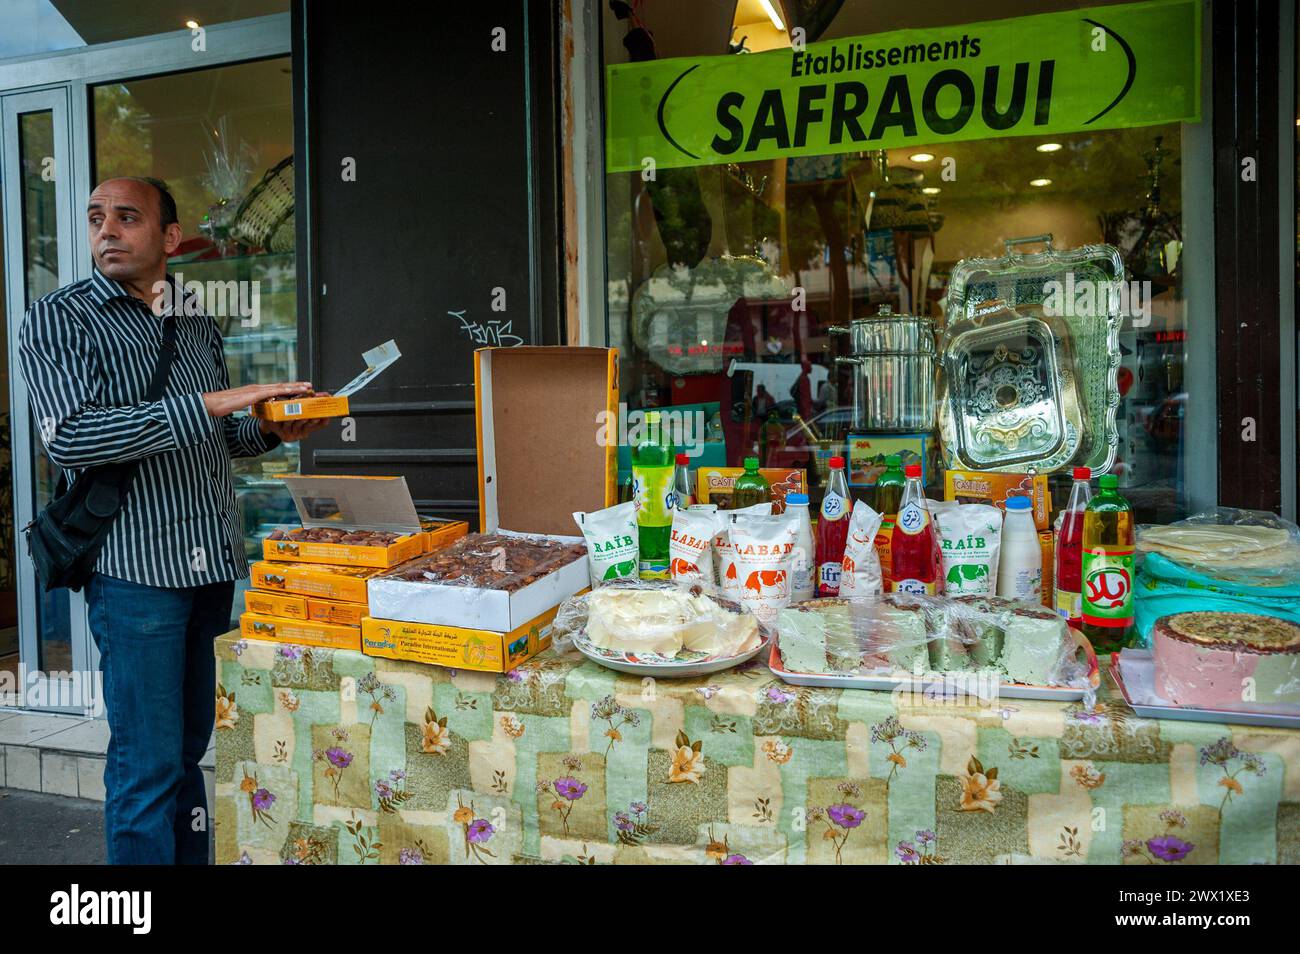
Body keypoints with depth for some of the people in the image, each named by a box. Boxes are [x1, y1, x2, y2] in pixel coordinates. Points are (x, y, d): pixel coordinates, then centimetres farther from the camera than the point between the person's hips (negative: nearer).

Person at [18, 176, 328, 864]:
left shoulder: (199, 327, 15)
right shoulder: (58, 320, -2)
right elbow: (68, 438, -18)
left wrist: (271, 431, 4)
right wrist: (208, 404, -23)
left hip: (214, 566, 5)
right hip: (136, 570, -5)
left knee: (191, 748, 13)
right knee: (148, 766, -1)